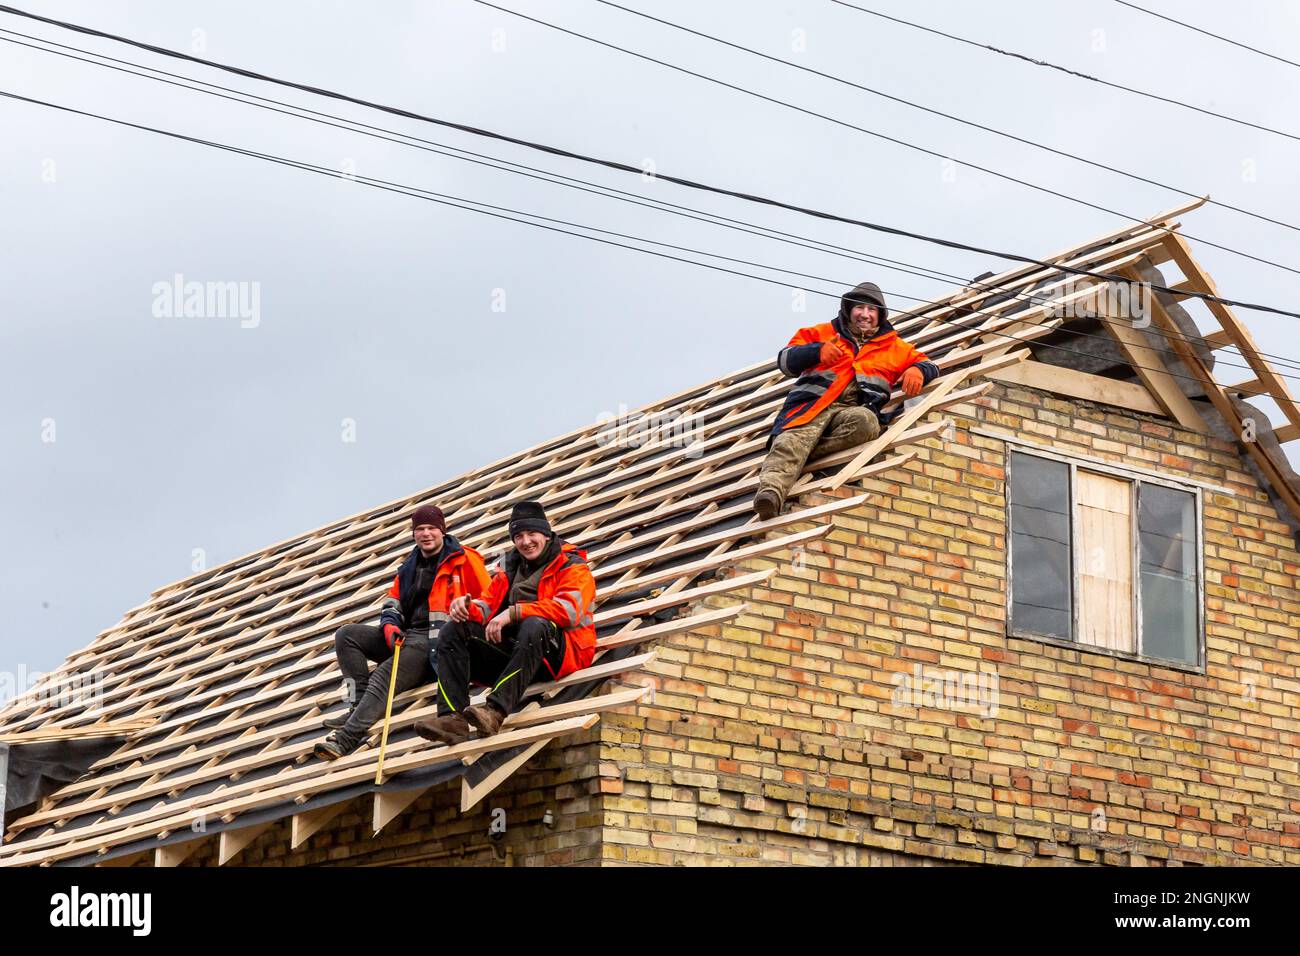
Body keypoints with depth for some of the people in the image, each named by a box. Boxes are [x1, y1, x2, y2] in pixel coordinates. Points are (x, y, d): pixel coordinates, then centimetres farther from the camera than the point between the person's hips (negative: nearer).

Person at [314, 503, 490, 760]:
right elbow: (392, 601, 24)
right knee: (346, 635, -8)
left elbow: (489, 597, -2)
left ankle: (346, 739, -40)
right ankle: (360, 704, -17)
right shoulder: (409, 567, 24)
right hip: (405, 637, 8)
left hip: (435, 642, -8)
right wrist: (389, 625, 1)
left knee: (383, 677, -28)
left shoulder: (463, 559, 3)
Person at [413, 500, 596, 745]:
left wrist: (514, 613, -24)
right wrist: (469, 607, -8)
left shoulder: (572, 567, 2)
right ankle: (453, 716, -29)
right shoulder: (510, 567, 23)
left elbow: (568, 609, -16)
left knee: (534, 626, -39)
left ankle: (495, 711, -52)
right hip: (510, 646, 6)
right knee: (453, 631, -10)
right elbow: (488, 605, 18)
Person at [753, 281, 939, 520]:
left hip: (855, 408, 1)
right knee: (796, 437, -35)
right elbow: (785, 361, 20)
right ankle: (771, 491, -61)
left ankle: (794, 457, -39)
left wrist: (917, 370, 7)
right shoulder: (823, 333, 29)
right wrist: (817, 351, -1)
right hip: (813, 402, -1)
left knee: (865, 422, -38)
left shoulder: (894, 346, 34)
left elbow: (928, 363, 33)